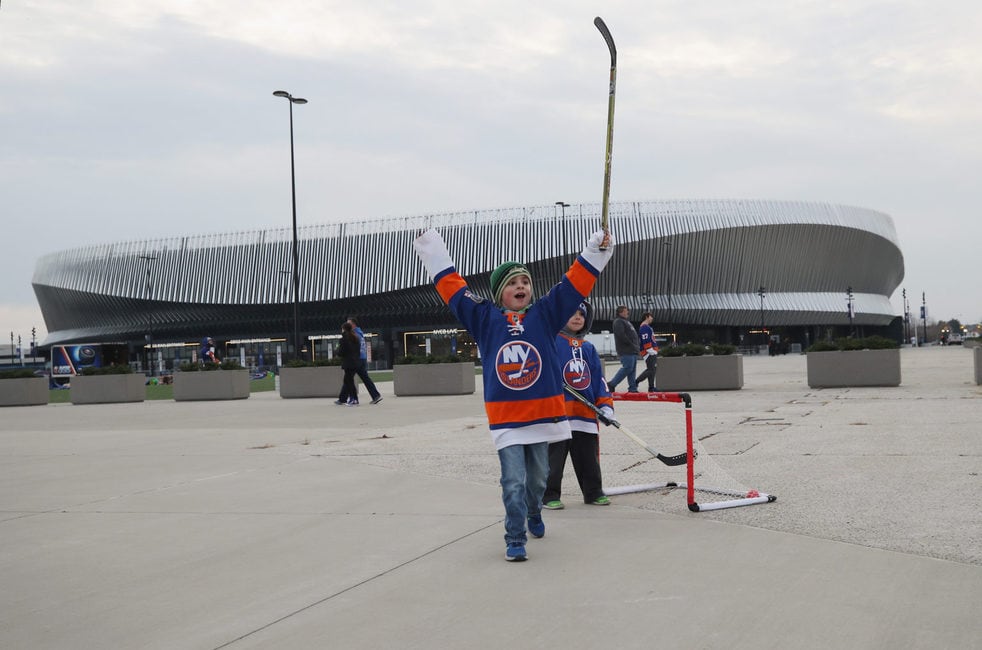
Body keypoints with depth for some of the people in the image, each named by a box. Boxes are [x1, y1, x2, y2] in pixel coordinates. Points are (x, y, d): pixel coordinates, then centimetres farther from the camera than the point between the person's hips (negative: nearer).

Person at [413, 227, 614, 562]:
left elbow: (575, 284, -1)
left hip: (543, 416, 2)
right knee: (514, 482, -7)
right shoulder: (484, 317, 1)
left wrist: (596, 250, -7)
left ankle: (534, 514, 46)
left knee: (537, 478, 18)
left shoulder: (544, 314, 2)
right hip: (504, 419, -2)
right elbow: (454, 289, 3)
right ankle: (515, 540, 5)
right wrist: (432, 249, 4)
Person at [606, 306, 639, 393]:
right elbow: (621, 335, -21)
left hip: (633, 350, 10)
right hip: (626, 351, -10)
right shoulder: (618, 322, -9)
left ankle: (632, 388, 9)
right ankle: (612, 384, -8)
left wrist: (638, 345, 13)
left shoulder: (626, 322, 24)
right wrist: (632, 344, -18)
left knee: (632, 369, 8)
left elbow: (634, 335, 28)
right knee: (627, 368, -13)